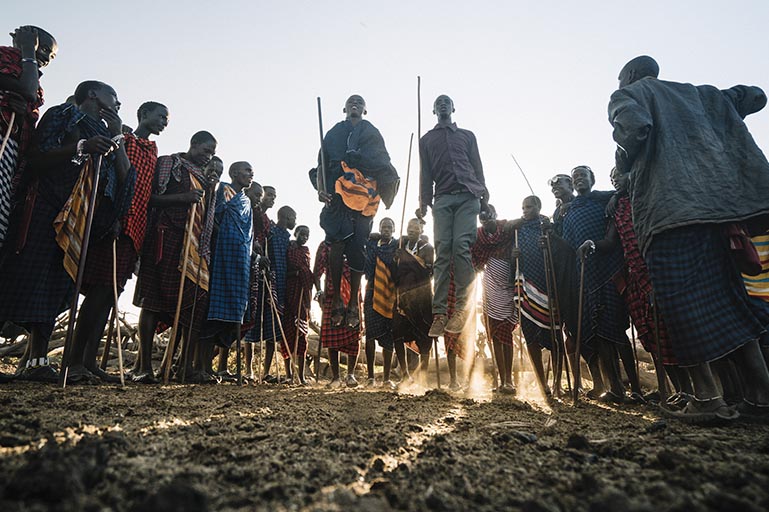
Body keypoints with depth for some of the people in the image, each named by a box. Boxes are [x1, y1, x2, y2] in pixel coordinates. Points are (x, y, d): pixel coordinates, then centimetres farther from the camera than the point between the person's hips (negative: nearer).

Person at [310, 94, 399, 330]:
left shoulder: (372, 133, 24)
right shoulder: (333, 133, 24)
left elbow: (383, 165, 17)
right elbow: (321, 165, 16)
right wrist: (321, 188, -2)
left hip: (364, 197, 0)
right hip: (337, 194, 0)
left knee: (357, 248, -4)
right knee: (337, 244, -14)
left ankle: (353, 303, 0)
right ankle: (337, 300, -9)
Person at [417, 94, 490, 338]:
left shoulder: (467, 135, 24)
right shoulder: (426, 139, 24)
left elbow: (477, 167, 17)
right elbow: (425, 174, 15)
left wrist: (484, 198, 5)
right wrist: (423, 202, 2)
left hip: (468, 196, 0)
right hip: (442, 198, 0)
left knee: (461, 246, -18)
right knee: (442, 251, -12)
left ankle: (462, 308, -17)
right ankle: (439, 313, -15)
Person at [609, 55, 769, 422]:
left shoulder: (626, 94, 9)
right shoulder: (694, 93, 26)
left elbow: (635, 125, -13)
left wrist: (623, 163, 4)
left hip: (667, 209, -6)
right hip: (715, 201, 7)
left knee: (683, 304, -8)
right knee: (727, 298, 9)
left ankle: (707, 397, -11)